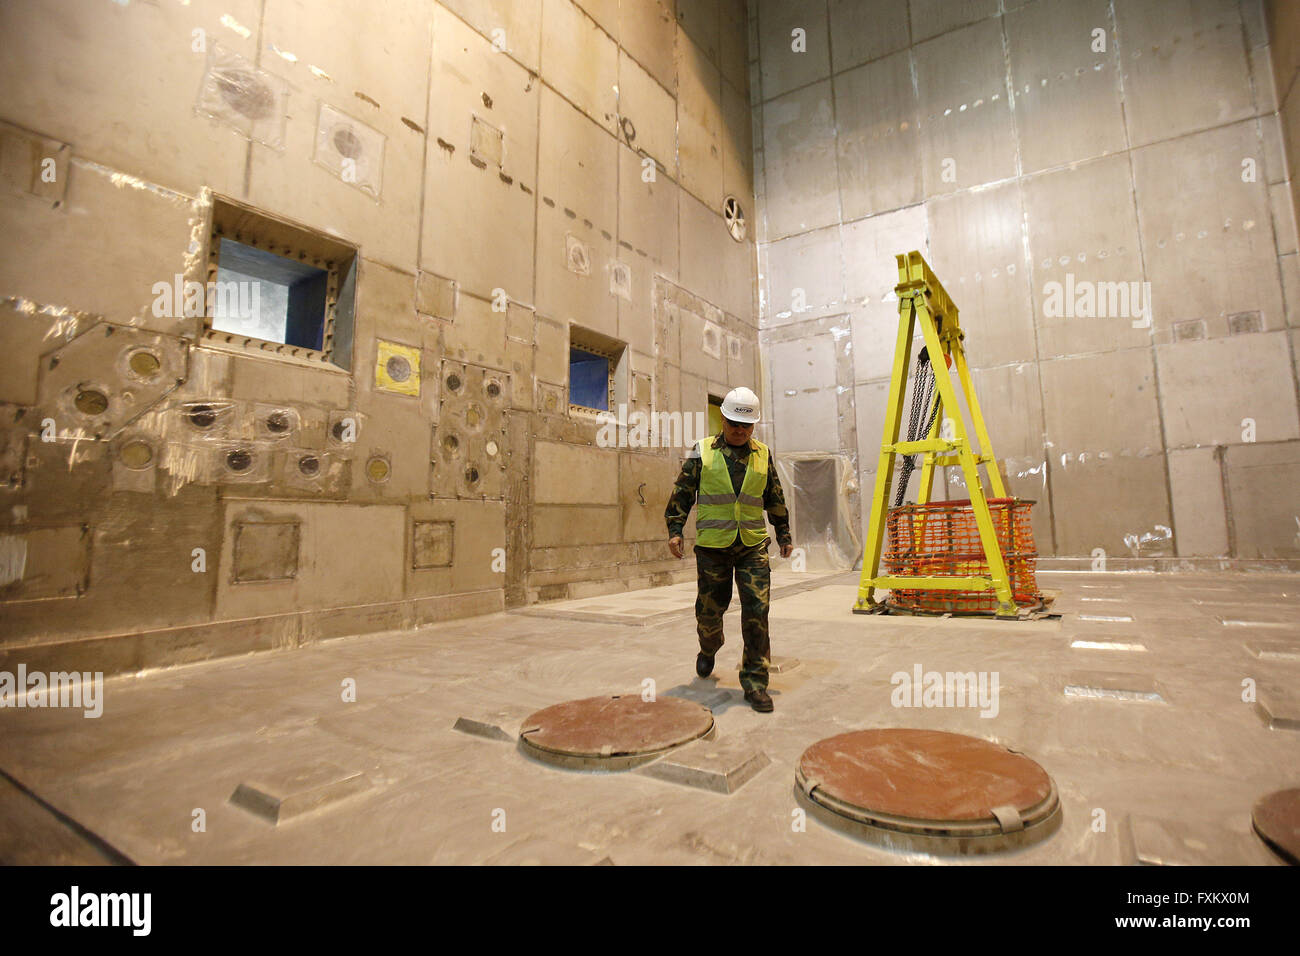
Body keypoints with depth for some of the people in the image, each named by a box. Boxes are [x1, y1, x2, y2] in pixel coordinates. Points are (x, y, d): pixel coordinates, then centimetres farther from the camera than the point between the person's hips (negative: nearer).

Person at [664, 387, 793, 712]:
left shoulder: (763, 455, 9)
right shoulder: (702, 452, 2)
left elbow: (775, 499, 18)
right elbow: (682, 492, 4)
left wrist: (784, 535, 20)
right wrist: (675, 529, -3)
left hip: (752, 545, 1)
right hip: (712, 546, -1)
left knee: (757, 611, -7)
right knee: (709, 609, 9)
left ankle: (754, 681, 3)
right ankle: (709, 649, 42)